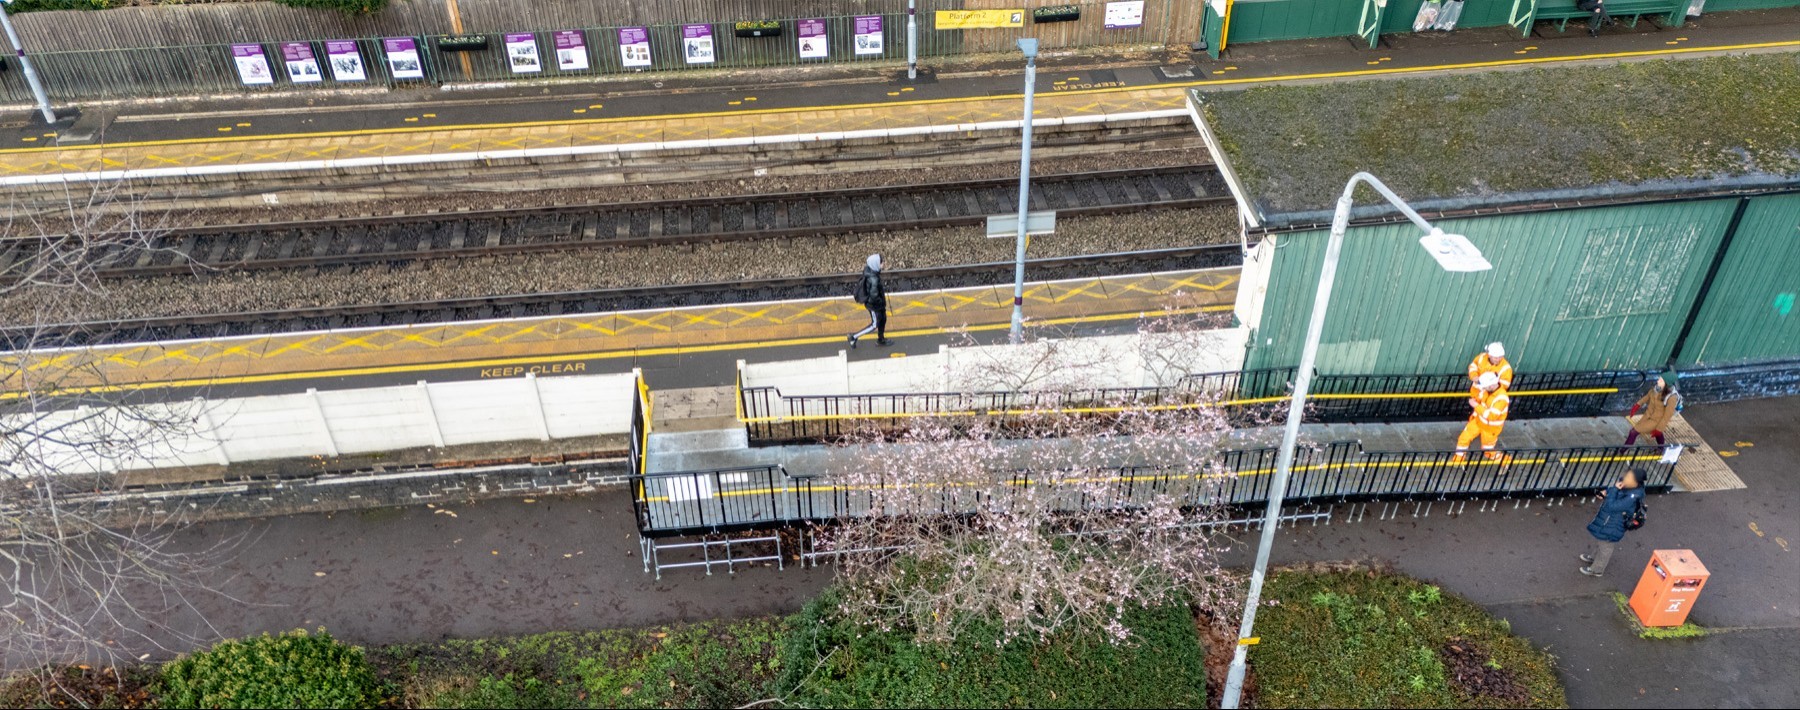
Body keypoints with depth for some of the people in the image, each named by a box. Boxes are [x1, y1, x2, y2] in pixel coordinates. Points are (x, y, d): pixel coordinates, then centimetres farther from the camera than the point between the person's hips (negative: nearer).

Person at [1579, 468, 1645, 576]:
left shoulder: (1632, 497, -40)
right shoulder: (1624, 483, -15)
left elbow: (1612, 506, -37)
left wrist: (1614, 489, -35)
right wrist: (1605, 493, -13)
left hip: (1611, 528, -8)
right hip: (1605, 520, 8)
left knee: (1605, 547, 20)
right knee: (1599, 541, 34)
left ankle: (1596, 569, 44)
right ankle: (1594, 557, 61)